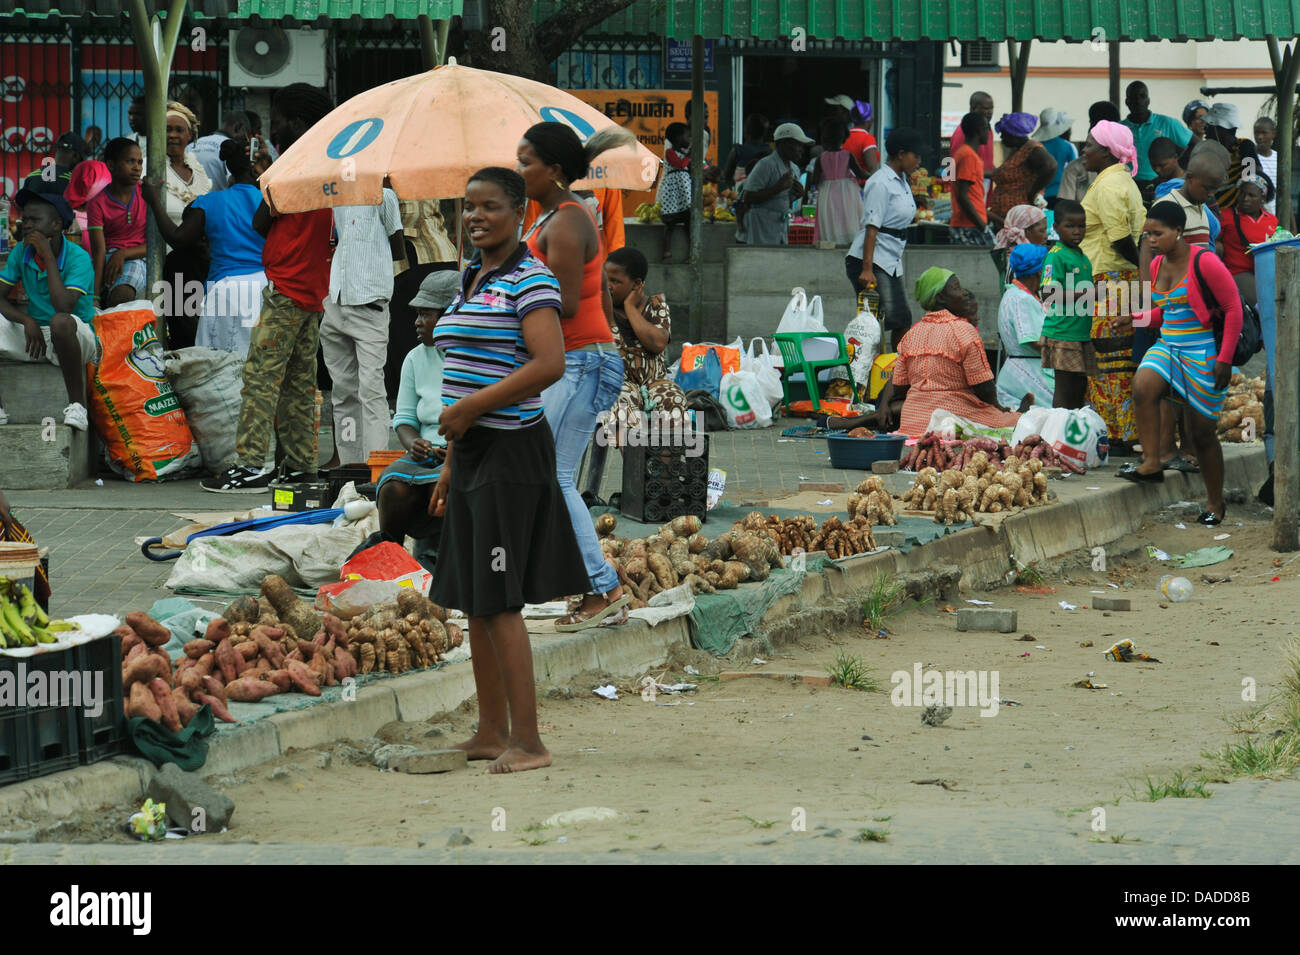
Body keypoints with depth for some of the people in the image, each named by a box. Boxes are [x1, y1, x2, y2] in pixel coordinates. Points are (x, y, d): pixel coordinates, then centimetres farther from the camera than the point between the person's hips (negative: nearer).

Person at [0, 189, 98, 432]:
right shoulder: (21, 252, 2)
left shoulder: (78, 257, -15)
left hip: (80, 338, -5)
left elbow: (64, 307, -29)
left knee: (61, 322, -40)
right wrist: (27, 321, -21)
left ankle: (77, 405, -29)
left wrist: (48, 256, -22)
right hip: (34, 334, 5)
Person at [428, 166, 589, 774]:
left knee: (498, 600, -10)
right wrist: (451, 462, 20)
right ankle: (491, 733, 18)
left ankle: (528, 741, -9)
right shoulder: (472, 284, 17)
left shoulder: (530, 281, -10)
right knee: (471, 598, 11)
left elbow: (550, 365, -23)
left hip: (511, 451, -9)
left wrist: (469, 409, -20)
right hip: (472, 452, 9)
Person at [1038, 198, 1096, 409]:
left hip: (1082, 334, 8)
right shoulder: (1055, 256, -10)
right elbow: (1048, 295, -18)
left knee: (1079, 387, 12)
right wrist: (1080, 295, -22)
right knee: (1063, 388, -6)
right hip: (1062, 334, -8)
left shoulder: (1083, 258, 15)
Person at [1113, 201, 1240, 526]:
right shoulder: (1157, 265, 8)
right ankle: (1151, 464, -21)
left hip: (1203, 353, -6)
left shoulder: (1204, 262, -15)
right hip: (1168, 349, 6)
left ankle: (1216, 503, 18)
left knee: (1203, 432, 1)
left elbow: (1233, 308, -11)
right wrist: (1134, 319, 4)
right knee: (1142, 385, -27)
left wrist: (1225, 358, -14)